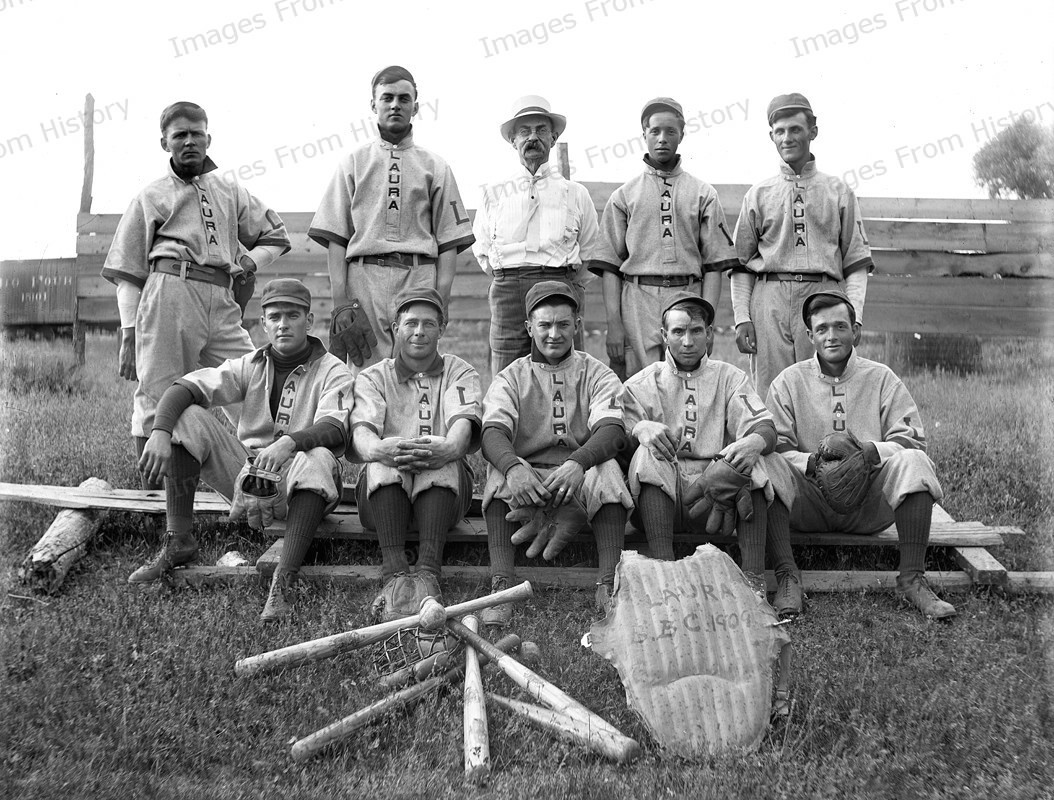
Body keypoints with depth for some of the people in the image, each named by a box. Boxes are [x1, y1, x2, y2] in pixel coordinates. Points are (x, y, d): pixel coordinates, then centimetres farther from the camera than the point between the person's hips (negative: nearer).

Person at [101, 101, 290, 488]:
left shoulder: (231, 193, 21)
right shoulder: (152, 196, 12)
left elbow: (276, 235, 32)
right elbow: (128, 274, 9)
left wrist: (250, 260, 10)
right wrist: (129, 335, 1)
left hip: (223, 301, 3)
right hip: (169, 292, -3)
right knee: (158, 397, -5)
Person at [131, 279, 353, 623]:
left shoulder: (333, 372, -3)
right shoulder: (250, 366, 9)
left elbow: (336, 429, -22)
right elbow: (184, 388, -4)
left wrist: (289, 442, -42)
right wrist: (160, 432, -24)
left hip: (299, 487, -4)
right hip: (245, 472, 4)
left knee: (319, 457, -38)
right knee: (187, 418, -11)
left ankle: (284, 581, -41)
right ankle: (179, 543, -10)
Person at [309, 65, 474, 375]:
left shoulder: (436, 166, 15)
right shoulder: (352, 163, 14)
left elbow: (449, 241, 8)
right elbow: (335, 237, 7)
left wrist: (440, 298, -4)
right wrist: (340, 300, -4)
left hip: (420, 279, 0)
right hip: (365, 277, 0)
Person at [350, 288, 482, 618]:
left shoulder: (460, 372, 16)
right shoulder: (372, 377, 16)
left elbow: (463, 421, -7)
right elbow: (361, 430, -6)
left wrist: (450, 448, -34)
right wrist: (377, 448, -33)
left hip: (443, 490, 0)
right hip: (384, 490, 1)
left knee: (445, 464, -33)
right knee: (382, 463, -32)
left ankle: (428, 572, -43)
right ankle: (393, 572, -40)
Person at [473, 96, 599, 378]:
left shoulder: (576, 193, 13)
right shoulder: (494, 193, 15)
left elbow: (588, 256, 18)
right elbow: (481, 250, 20)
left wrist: (565, 285, 11)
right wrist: (508, 281, 11)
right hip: (508, 292, 1)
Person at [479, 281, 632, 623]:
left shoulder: (597, 374, 9)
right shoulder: (511, 377, 10)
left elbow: (612, 430, -10)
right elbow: (493, 432, -9)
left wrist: (577, 463, -33)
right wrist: (513, 466, -34)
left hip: (581, 479, 0)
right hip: (526, 479, 1)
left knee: (608, 468, -31)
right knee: (499, 471, -30)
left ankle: (608, 585, -34)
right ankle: (501, 585, -34)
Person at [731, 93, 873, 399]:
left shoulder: (838, 191, 13)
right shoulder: (758, 194, 14)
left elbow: (856, 262, 8)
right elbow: (741, 266, 10)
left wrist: (854, 316, -4)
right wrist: (741, 317, -1)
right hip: (770, 299, 0)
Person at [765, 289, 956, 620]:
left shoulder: (881, 378, 9)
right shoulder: (788, 381, 7)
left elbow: (910, 439, 1)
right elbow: (776, 446, -2)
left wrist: (872, 451, -20)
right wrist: (812, 462, -23)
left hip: (869, 505, 1)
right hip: (810, 502, -1)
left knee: (913, 462, -26)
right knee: (768, 465, -29)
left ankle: (912, 578, -21)